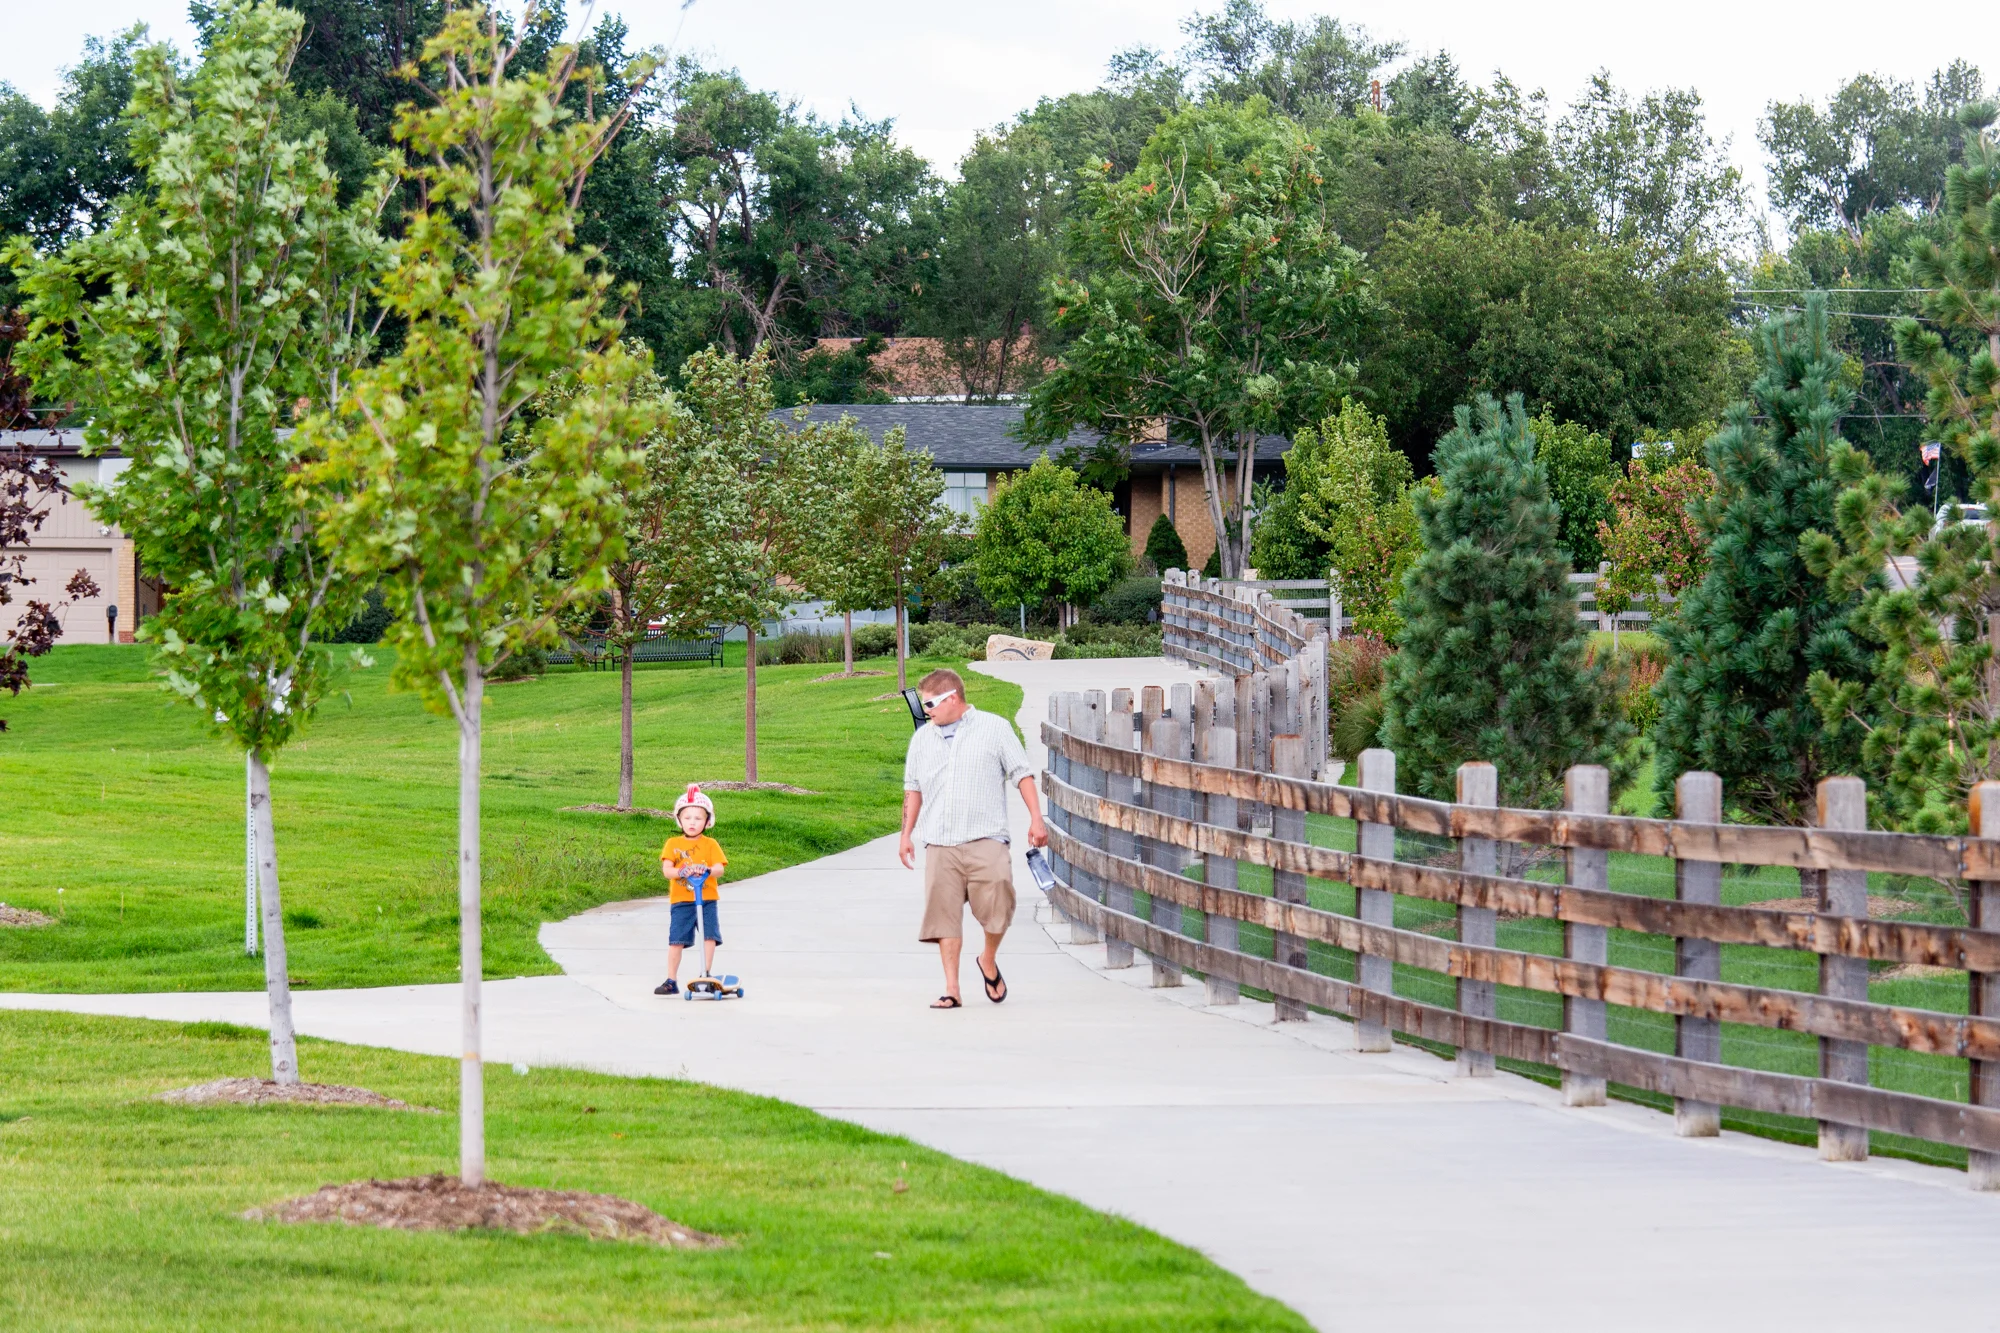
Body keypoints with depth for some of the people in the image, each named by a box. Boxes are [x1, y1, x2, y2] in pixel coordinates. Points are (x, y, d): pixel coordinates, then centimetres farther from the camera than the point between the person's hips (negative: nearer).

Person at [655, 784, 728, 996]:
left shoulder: (710, 844, 6)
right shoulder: (673, 844, 6)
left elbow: (719, 868, -7)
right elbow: (666, 869, -5)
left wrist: (708, 871, -30)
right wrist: (680, 872, -27)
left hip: (707, 899, 0)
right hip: (680, 900, 0)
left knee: (709, 935, -12)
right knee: (676, 940, -1)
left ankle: (706, 973, -2)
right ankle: (671, 981, 6)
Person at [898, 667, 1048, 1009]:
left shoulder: (994, 728, 6)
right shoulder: (922, 739, 17)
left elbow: (1022, 774, 6)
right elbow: (913, 788, 23)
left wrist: (1036, 819, -2)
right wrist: (906, 834, 19)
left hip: (985, 839, -3)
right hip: (939, 845, 3)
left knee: (997, 902, -16)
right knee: (944, 914, -5)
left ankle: (989, 960, 13)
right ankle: (951, 990, -1)